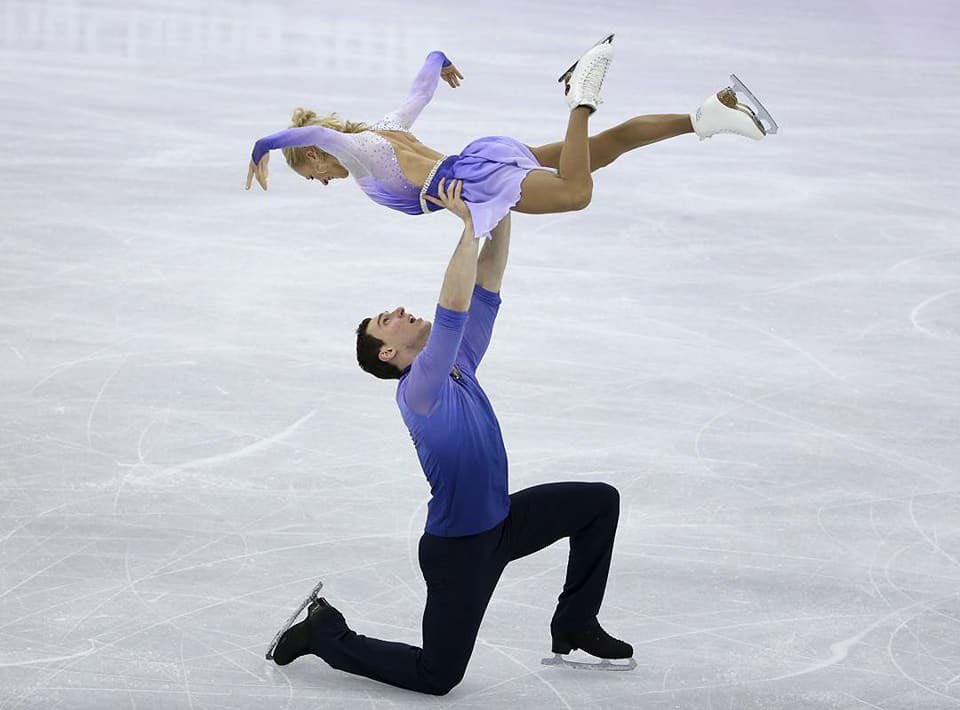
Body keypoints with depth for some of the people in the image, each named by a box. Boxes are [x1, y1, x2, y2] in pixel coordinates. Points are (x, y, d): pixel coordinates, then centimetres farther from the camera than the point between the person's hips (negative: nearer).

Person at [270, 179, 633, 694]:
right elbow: (453, 308, -36)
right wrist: (469, 225, -32)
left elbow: (487, 286, 0)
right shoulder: (419, 389, -22)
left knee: (599, 502, 8)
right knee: (435, 676, -6)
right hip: (457, 548, -9)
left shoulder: (459, 364, 3)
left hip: (501, 520, 9)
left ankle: (574, 627, 16)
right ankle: (324, 633, 13)